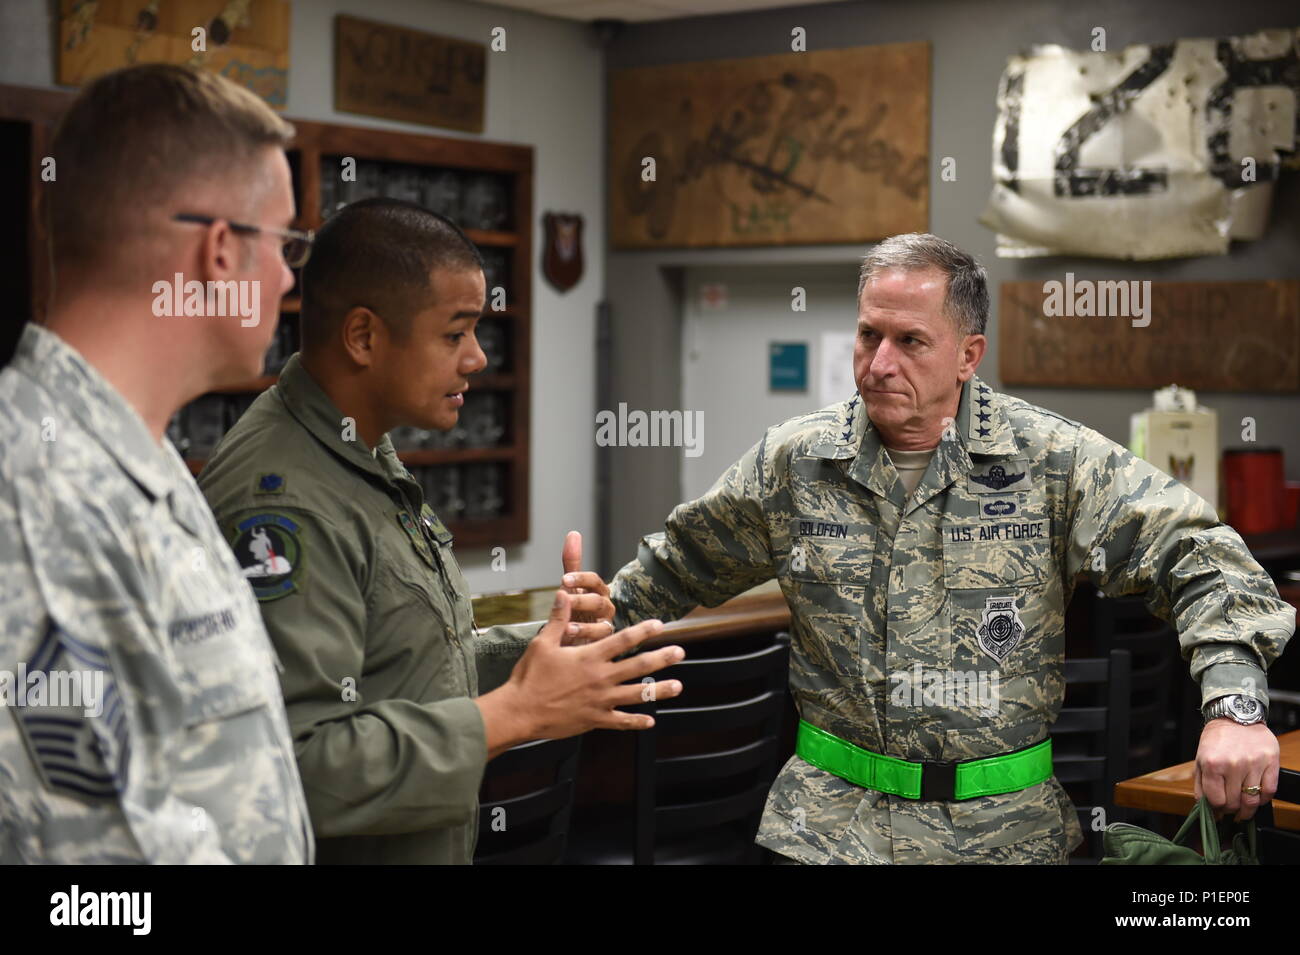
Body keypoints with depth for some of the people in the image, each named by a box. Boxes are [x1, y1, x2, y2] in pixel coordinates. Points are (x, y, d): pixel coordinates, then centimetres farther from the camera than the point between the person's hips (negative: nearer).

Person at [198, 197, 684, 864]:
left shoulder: (370, 461, 8)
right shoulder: (275, 500, -24)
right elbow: (295, 764, -30)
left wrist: (538, 646, -1)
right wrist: (512, 715, -24)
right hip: (337, 848, -9)